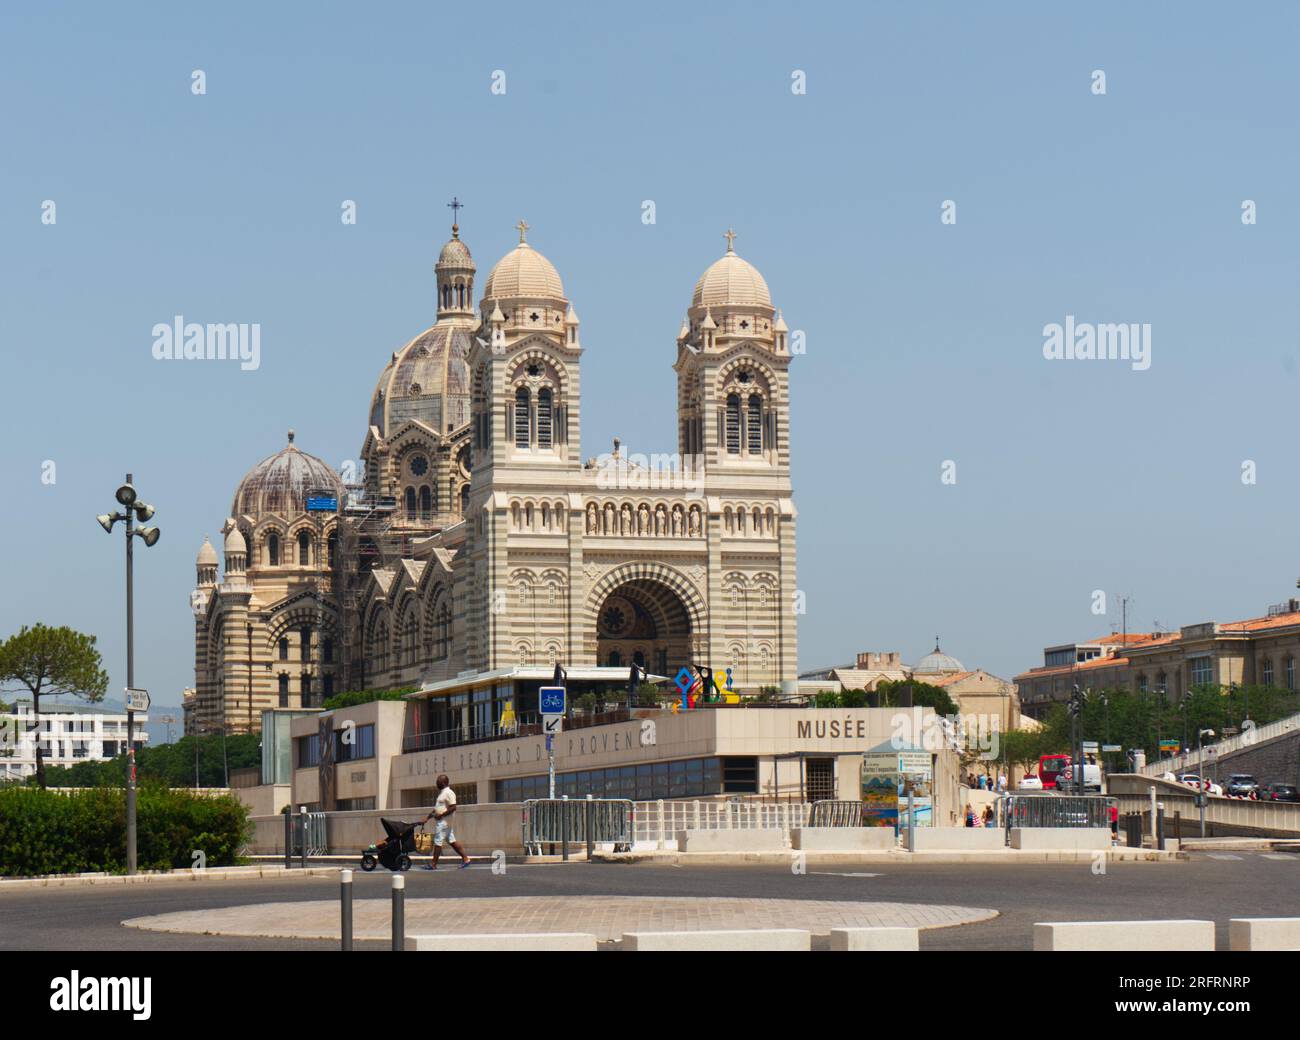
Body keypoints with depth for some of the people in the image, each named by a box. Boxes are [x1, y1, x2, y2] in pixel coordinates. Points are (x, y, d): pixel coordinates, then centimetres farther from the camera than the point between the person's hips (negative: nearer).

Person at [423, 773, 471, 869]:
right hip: (440, 822, 10)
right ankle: (465, 858, 11)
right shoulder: (441, 793, 18)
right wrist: (428, 817, 19)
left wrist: (441, 815, -22)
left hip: (443, 822, -10)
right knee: (451, 841, 10)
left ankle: (434, 864, -3)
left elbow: (453, 807, -20)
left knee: (438, 842, -7)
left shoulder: (449, 793, -13)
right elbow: (436, 809, 25)